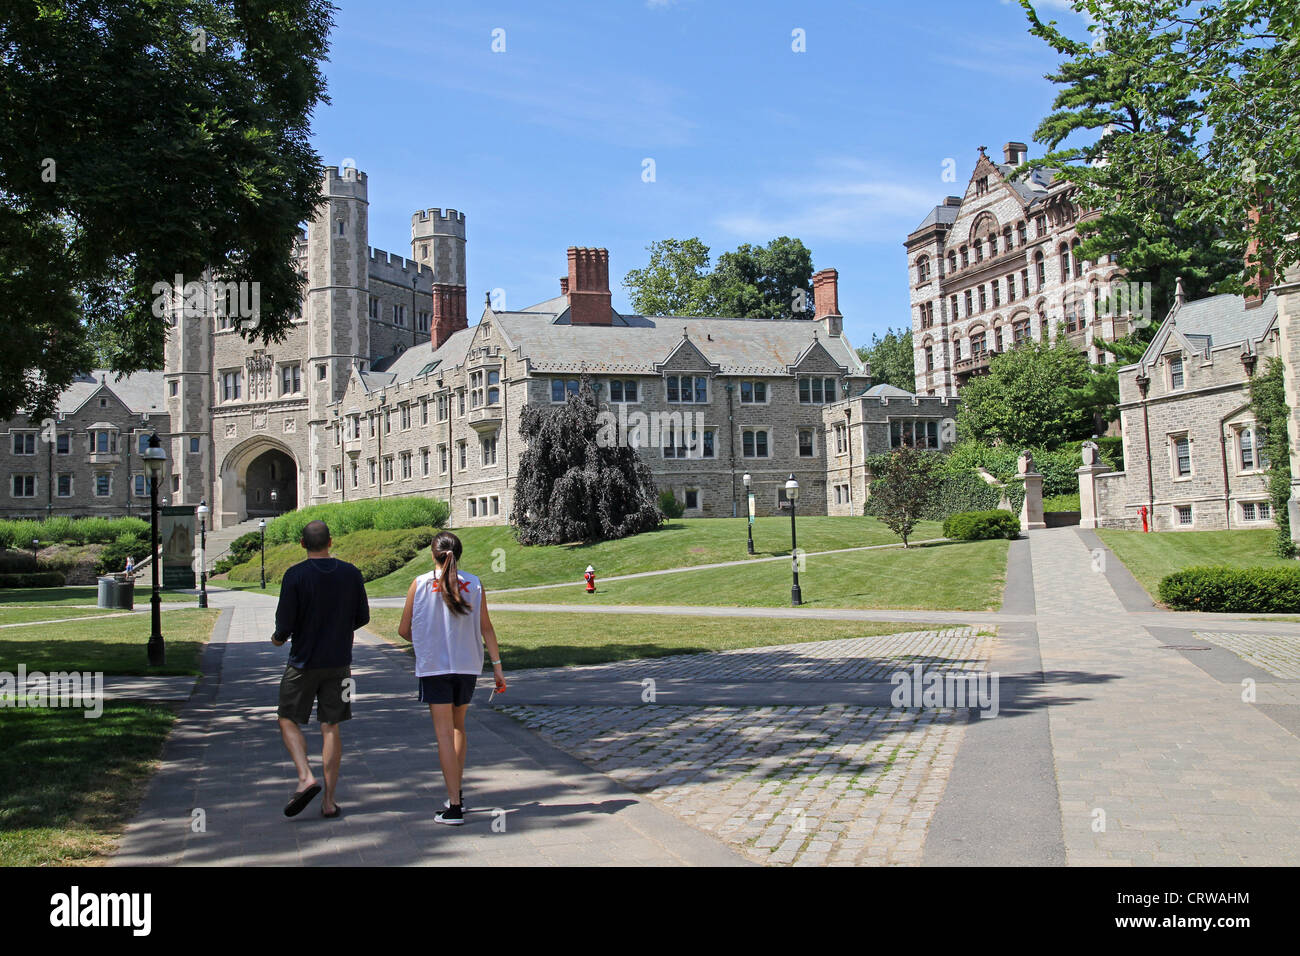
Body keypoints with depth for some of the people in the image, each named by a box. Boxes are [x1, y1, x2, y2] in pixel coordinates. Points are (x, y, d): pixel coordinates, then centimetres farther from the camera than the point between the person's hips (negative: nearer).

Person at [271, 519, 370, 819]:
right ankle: (329, 800, 8)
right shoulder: (351, 573, -1)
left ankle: (306, 777, -8)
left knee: (288, 720, 12)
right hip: (339, 662, 3)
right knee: (331, 727, 7)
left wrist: (279, 638, 10)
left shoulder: (295, 575, -11)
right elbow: (363, 617, 6)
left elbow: (285, 622, -12)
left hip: (304, 662, -3)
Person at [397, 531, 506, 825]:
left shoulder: (420, 584, -4)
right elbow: (486, 627, 0)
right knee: (458, 726, 21)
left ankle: (454, 807, -4)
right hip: (468, 666, 3)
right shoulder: (474, 584, 0)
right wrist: (497, 665, 4)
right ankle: (457, 794, 28)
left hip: (433, 667, -3)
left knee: (444, 734, -1)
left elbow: (404, 630, 1)